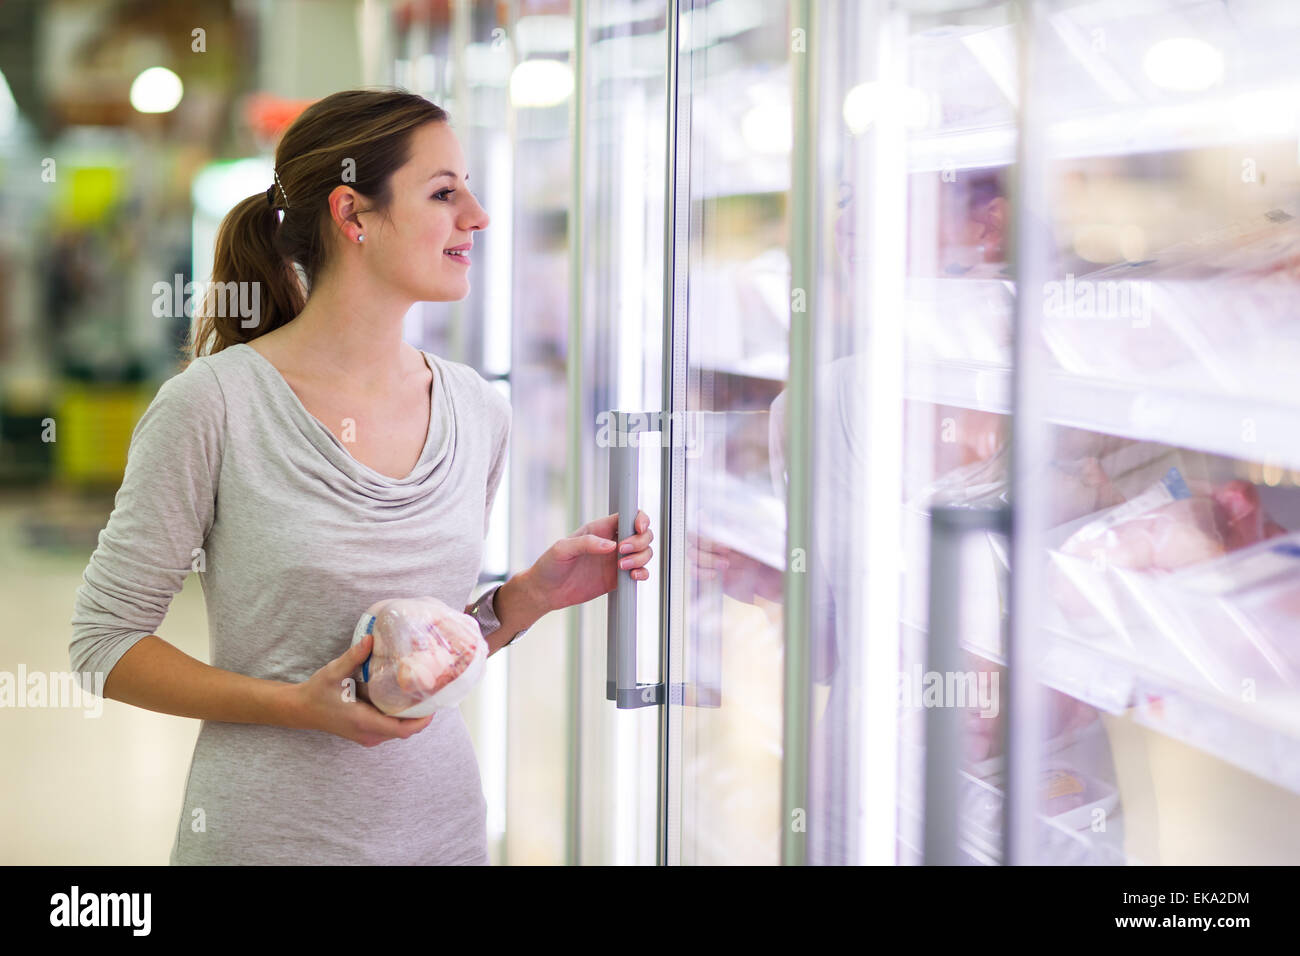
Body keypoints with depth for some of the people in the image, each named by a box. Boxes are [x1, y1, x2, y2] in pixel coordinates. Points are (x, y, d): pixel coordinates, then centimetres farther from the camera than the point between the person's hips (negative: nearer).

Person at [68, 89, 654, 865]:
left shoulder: (477, 412, 2)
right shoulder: (213, 405, -13)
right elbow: (104, 640, -8)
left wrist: (534, 594, -5)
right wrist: (296, 706, -18)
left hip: (443, 823, 5)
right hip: (269, 833, -4)